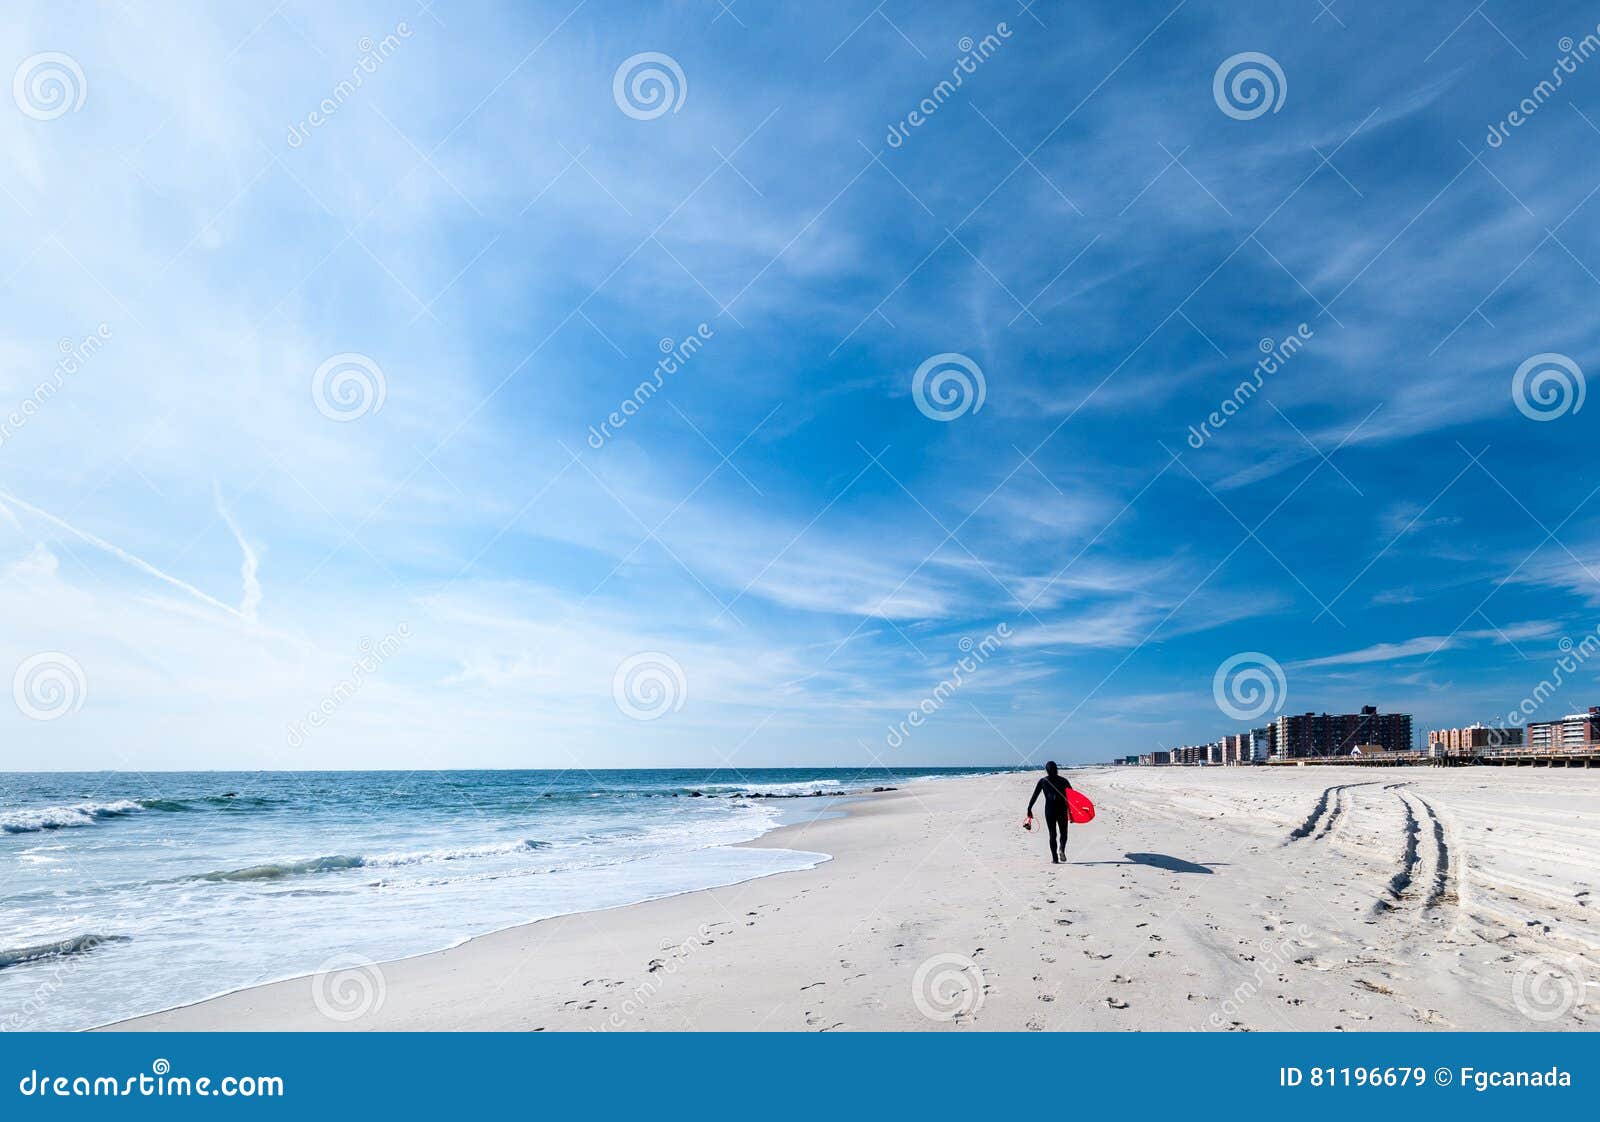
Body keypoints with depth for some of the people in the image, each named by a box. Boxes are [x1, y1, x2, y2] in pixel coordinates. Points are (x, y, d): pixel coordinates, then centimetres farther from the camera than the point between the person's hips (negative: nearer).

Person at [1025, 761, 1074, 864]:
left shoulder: (1042, 781, 3)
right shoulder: (1063, 780, 3)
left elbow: (1034, 796, -1)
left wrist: (1029, 809, 0)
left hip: (1049, 810, 0)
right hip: (1062, 810, 0)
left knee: (1052, 834, 8)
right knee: (1063, 833, 13)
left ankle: (1055, 858, 0)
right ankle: (1061, 849, -15)